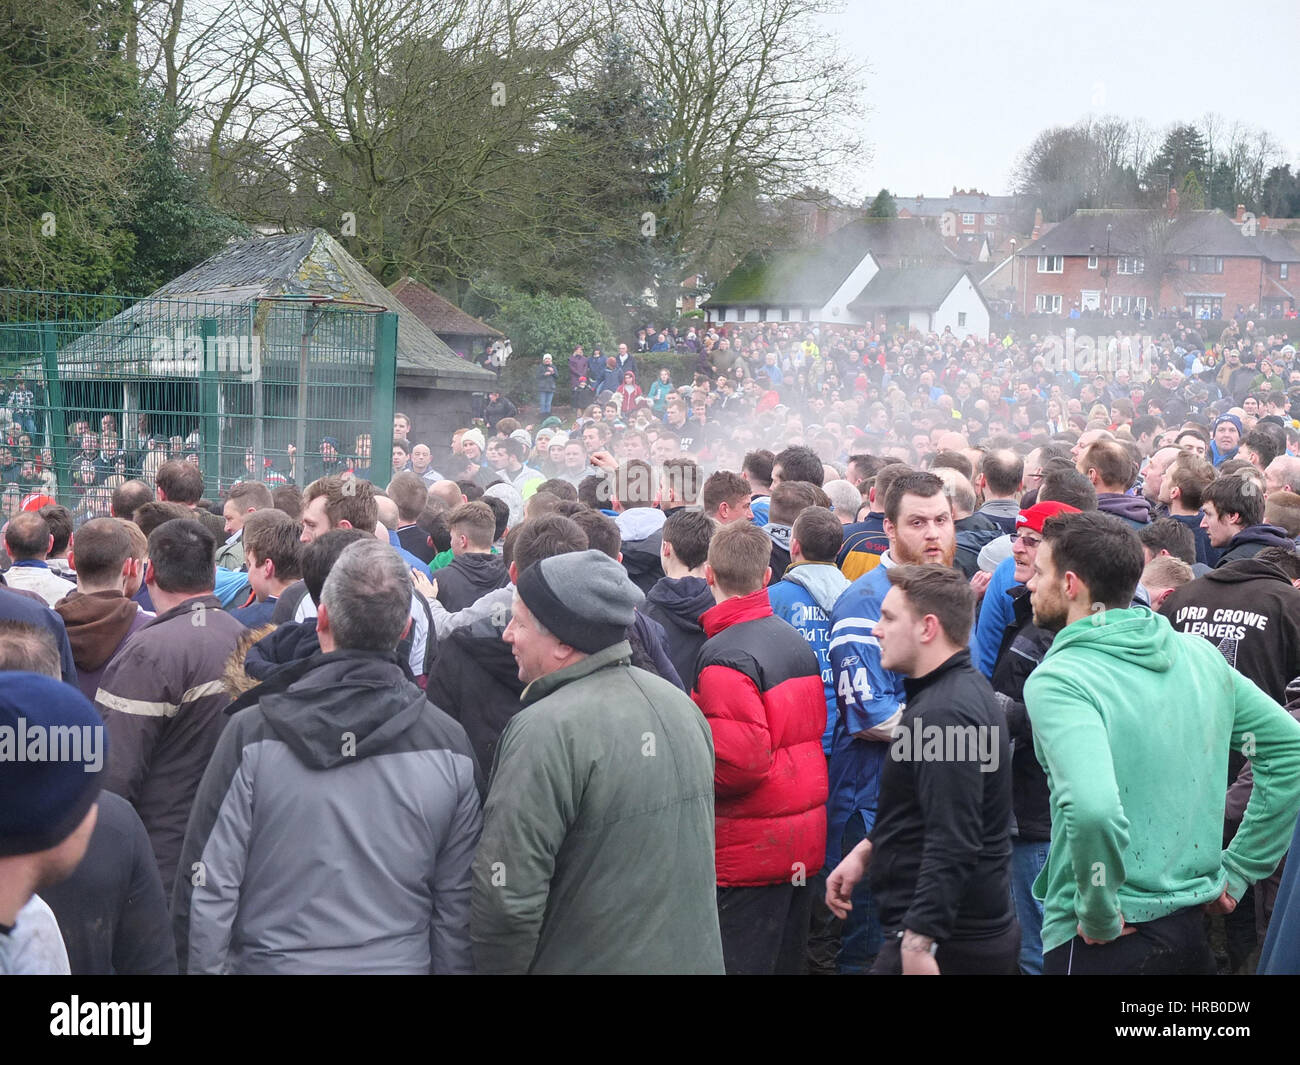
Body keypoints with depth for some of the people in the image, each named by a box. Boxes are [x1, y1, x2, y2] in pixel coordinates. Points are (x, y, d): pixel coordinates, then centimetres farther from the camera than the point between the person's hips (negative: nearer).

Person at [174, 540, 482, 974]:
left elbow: (208, 889, -12)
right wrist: (451, 965, 7)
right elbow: (457, 904, -5)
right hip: (400, 962, 2)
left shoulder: (250, 734, -15)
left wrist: (205, 965, -1)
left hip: (271, 960, -2)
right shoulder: (449, 744, -10)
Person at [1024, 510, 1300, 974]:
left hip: (1102, 942, -6)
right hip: (1192, 928, 7)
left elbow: (1093, 809, -33)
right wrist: (1237, 870, 10)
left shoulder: (1056, 681, -18)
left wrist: (1099, 914, -17)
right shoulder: (1200, 655, 3)